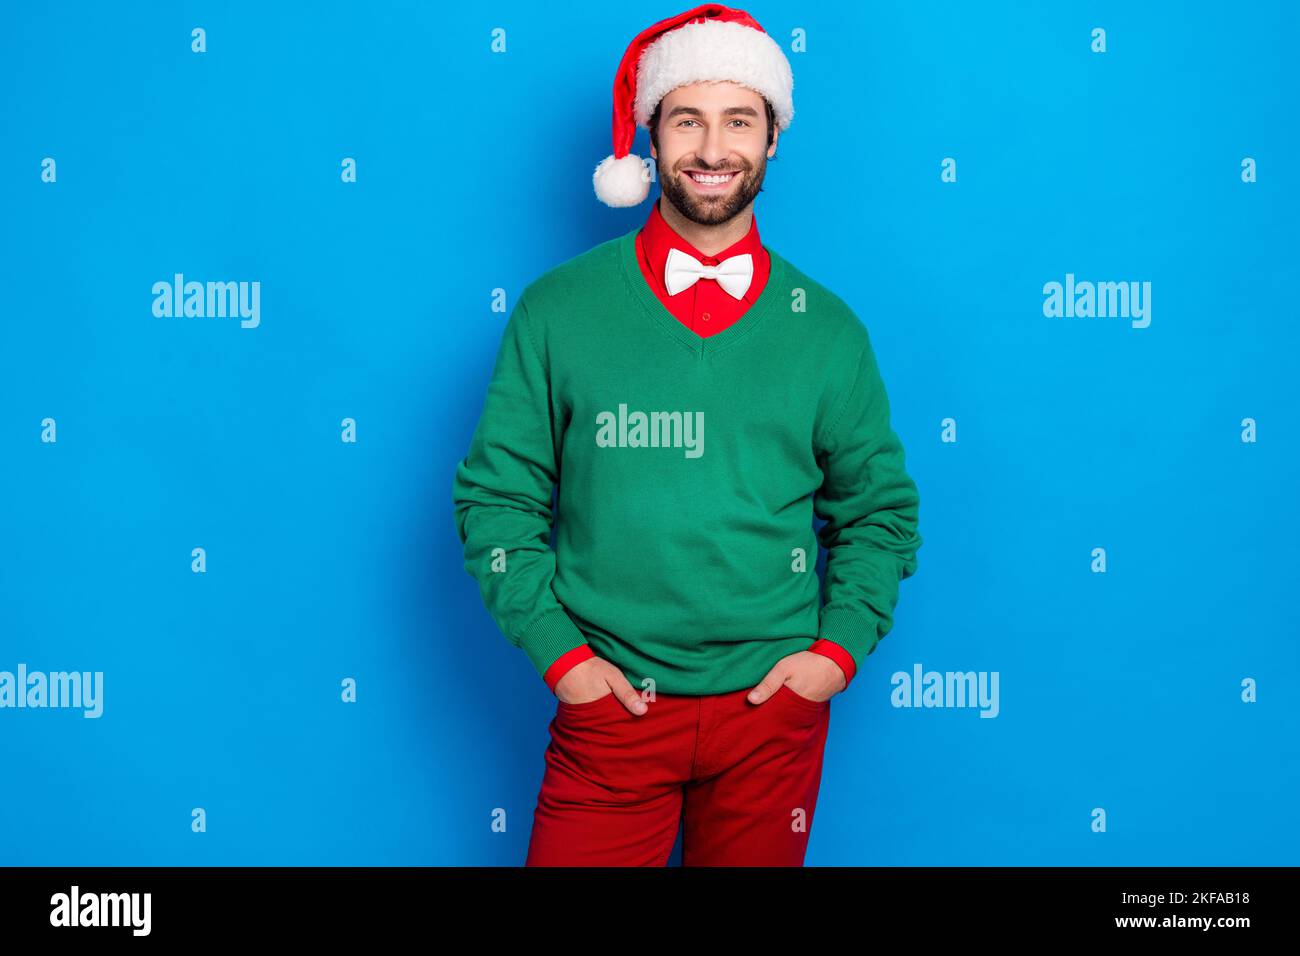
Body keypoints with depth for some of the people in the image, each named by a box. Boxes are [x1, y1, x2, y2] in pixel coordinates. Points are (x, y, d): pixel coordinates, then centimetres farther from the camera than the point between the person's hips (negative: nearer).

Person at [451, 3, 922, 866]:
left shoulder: (828, 330, 3)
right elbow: (496, 497, 1)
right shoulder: (557, 310, -2)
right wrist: (556, 649, -7)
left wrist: (840, 646, -3)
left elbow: (880, 510, 9)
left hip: (774, 705, 2)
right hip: (609, 704, -1)